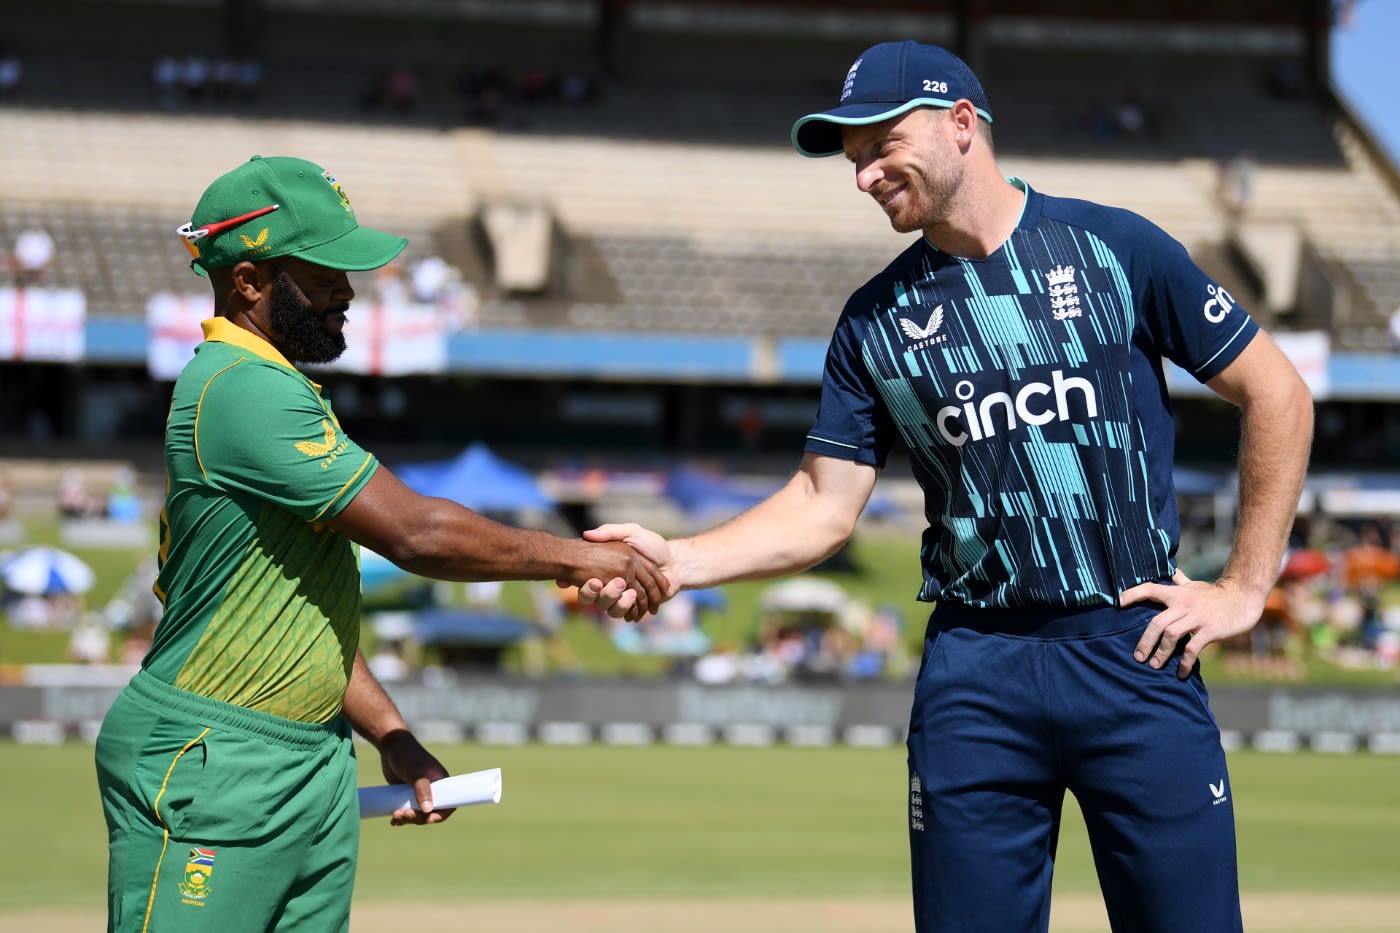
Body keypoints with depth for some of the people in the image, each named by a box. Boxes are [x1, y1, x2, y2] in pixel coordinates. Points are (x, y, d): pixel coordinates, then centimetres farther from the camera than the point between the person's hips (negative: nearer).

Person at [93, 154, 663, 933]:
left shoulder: (283, 393, 17)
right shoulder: (241, 392, -16)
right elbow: (417, 533, -19)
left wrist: (395, 740, 15)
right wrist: (572, 558, -9)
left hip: (318, 767, 10)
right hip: (212, 773, -10)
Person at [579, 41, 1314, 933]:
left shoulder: (1112, 248, 1)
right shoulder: (877, 320, 9)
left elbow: (1277, 394, 6)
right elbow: (824, 508, 7)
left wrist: (1245, 589, 1)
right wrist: (680, 560, -10)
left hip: (1138, 657, -2)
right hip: (974, 675, 2)